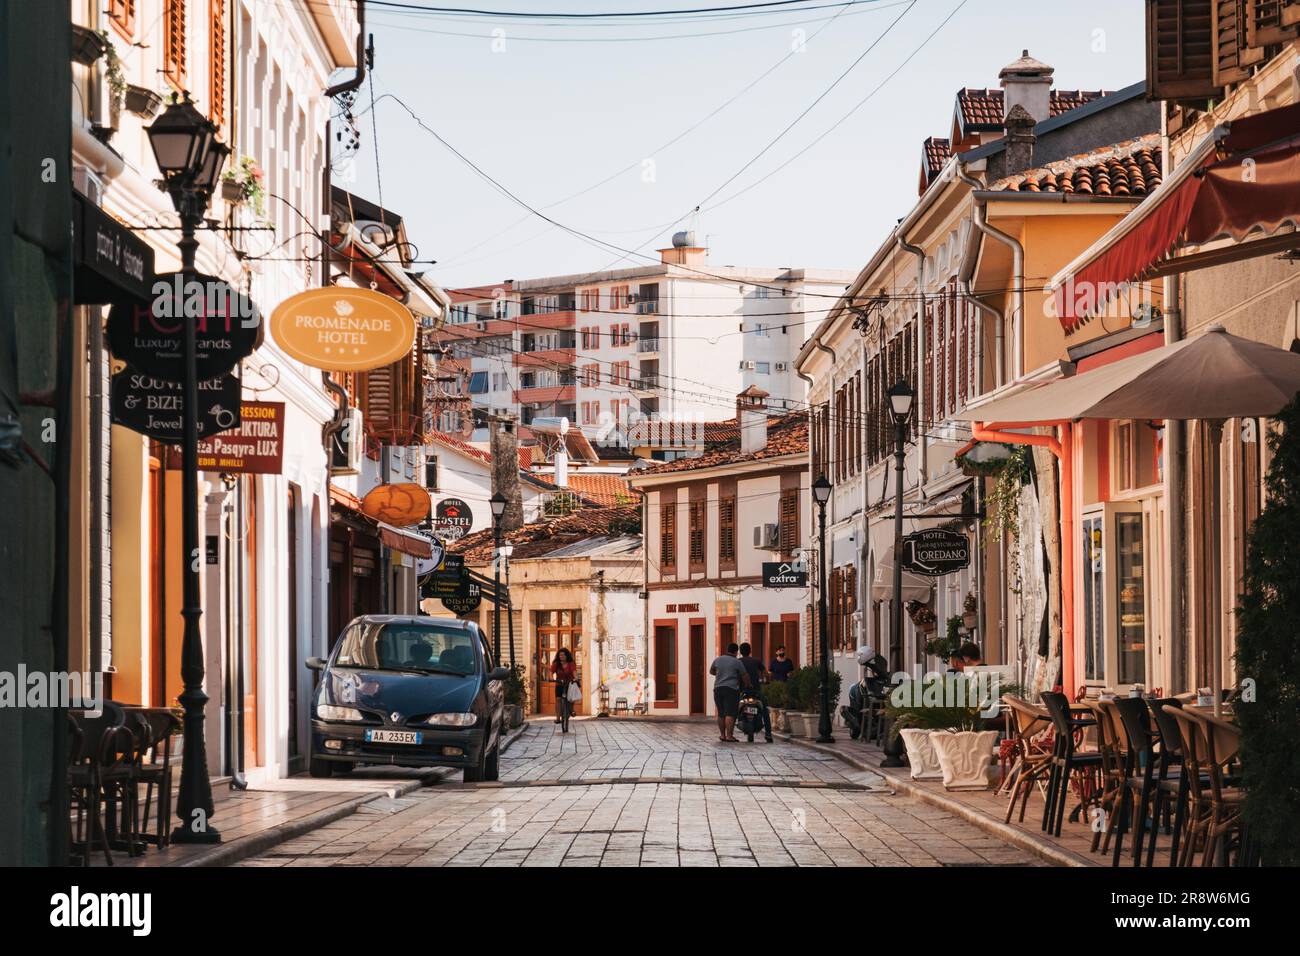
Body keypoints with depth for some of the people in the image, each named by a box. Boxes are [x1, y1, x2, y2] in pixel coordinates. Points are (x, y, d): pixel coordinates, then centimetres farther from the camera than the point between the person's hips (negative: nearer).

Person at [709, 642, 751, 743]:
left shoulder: (718, 659, 10)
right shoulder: (737, 662, -3)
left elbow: (711, 671, 26)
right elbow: (745, 676, 0)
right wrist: (747, 686, 16)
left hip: (718, 688, 5)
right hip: (731, 689, -5)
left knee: (721, 713, 13)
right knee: (730, 714, -8)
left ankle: (722, 734, 18)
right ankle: (729, 736, -12)